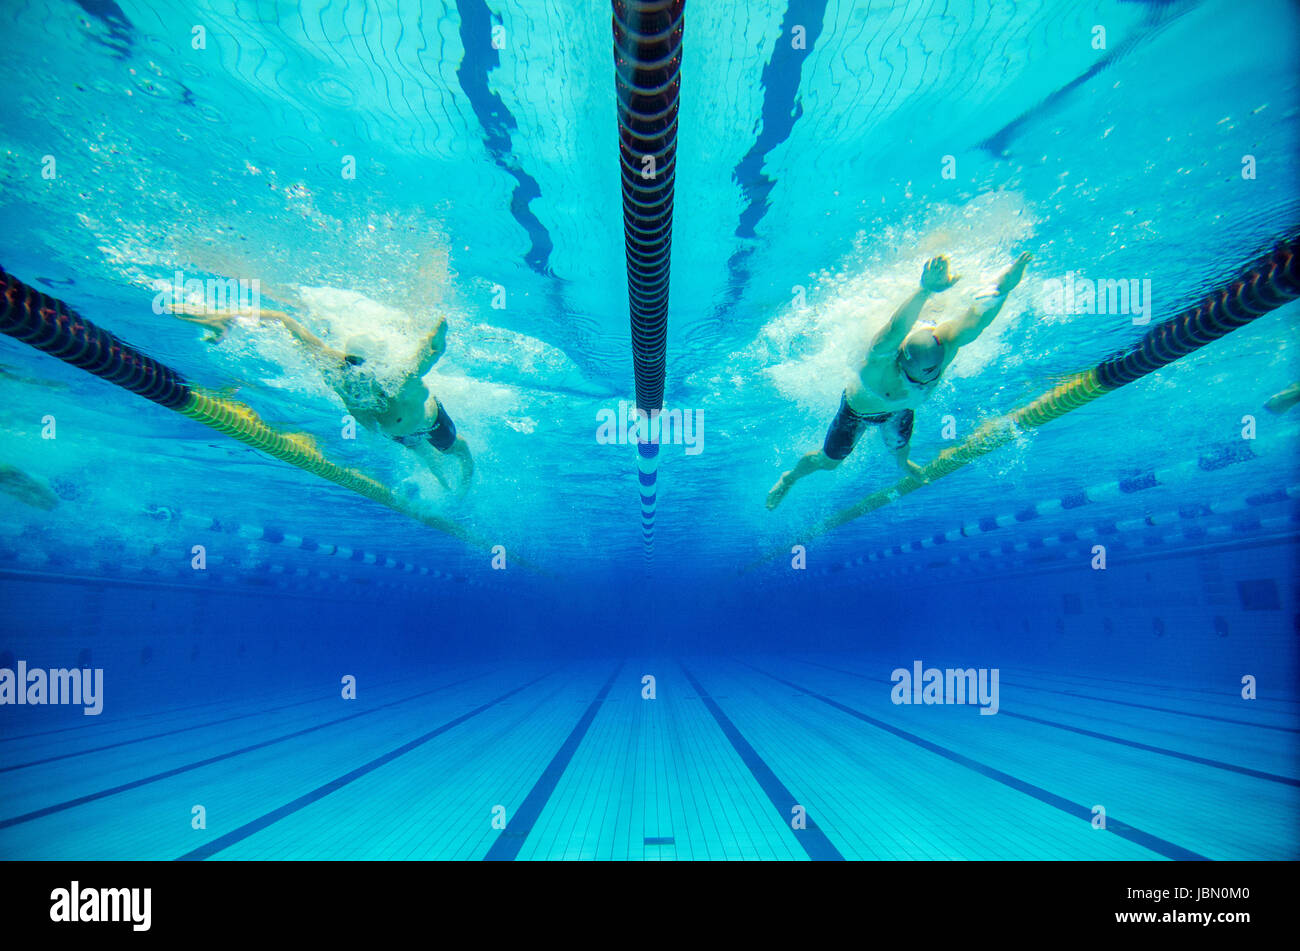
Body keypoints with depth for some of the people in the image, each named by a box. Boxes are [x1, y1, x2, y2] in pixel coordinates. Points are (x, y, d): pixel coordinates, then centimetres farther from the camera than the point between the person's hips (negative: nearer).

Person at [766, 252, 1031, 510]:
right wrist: (925, 291, -92)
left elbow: (977, 318, -52)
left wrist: (1002, 289, -74)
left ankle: (902, 464, 72)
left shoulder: (944, 345, -38)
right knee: (829, 461, 16)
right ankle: (791, 477, 49)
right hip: (859, 408, -4)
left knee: (900, 449, 31)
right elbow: (895, 330, -74)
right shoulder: (882, 358, -52)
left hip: (900, 409, 4)